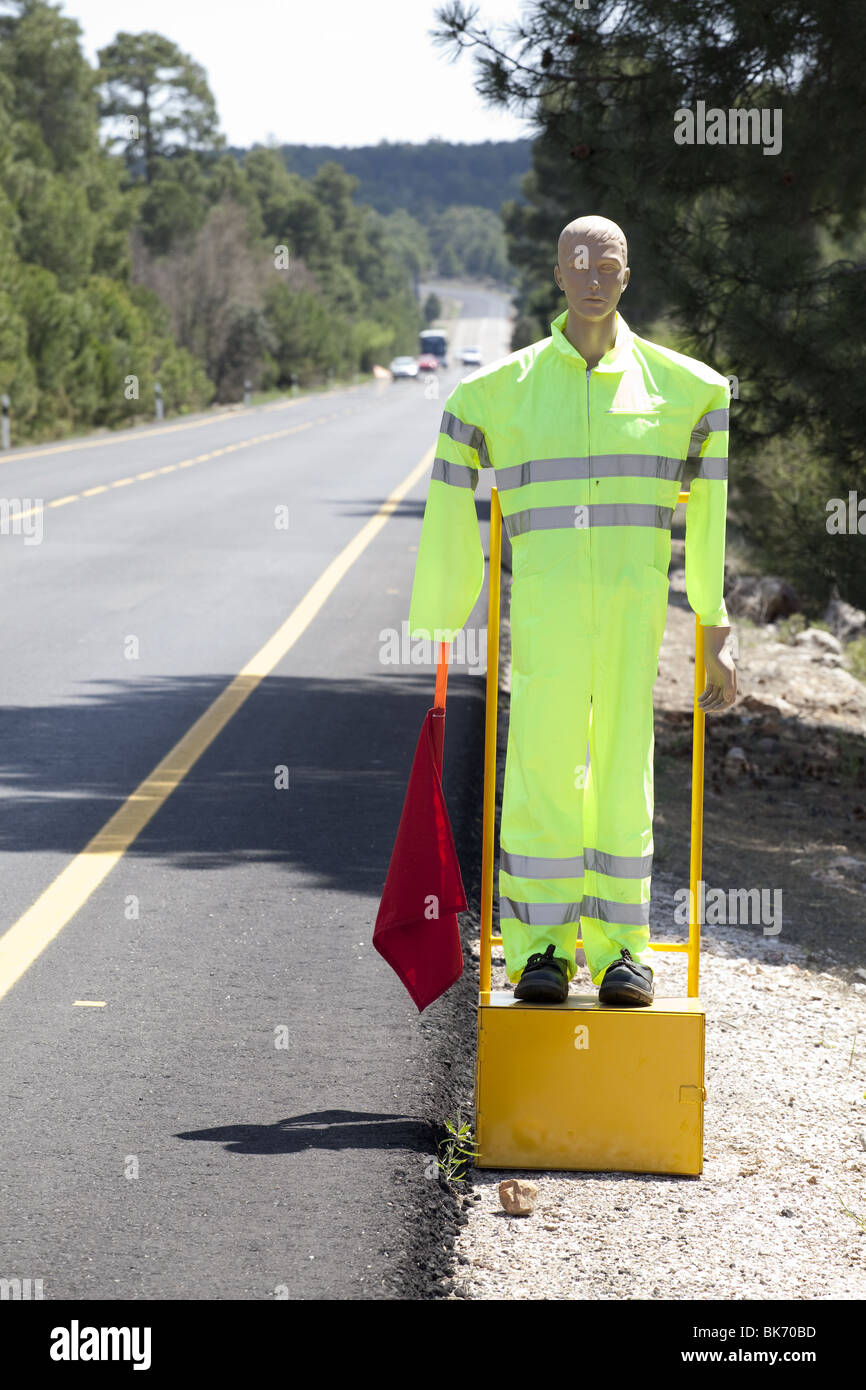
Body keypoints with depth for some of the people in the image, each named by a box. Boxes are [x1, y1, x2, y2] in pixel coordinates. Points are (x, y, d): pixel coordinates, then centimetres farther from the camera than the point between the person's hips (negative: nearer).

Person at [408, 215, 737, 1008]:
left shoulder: (681, 387, 7)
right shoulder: (499, 391, 6)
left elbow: (718, 517, 9)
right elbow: (449, 518, 9)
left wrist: (719, 636, 6)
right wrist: (434, 636, 8)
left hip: (636, 604, 1)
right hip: (543, 605, 0)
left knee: (625, 775, 0)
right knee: (541, 771, -4)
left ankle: (621, 949, 8)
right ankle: (541, 949, 4)